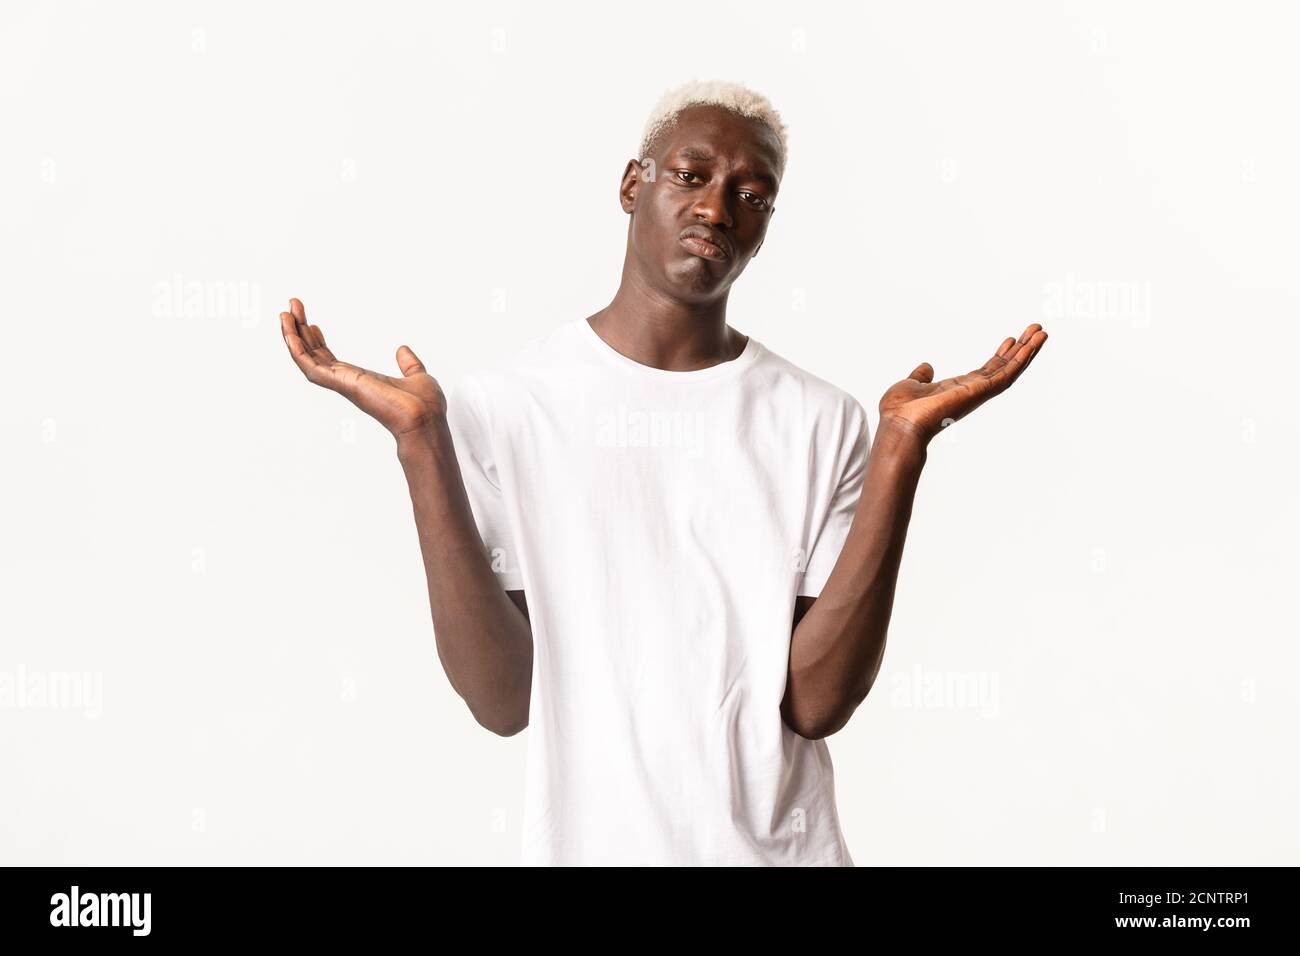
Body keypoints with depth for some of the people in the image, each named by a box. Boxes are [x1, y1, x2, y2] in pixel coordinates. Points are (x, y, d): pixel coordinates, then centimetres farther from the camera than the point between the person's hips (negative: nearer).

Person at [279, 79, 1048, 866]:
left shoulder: (822, 422, -6)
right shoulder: (502, 405, -9)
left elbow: (816, 701, -13)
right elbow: (503, 700, -14)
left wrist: (902, 449, -19)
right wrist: (423, 446, -22)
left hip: (785, 847, 1)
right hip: (588, 844, -1)